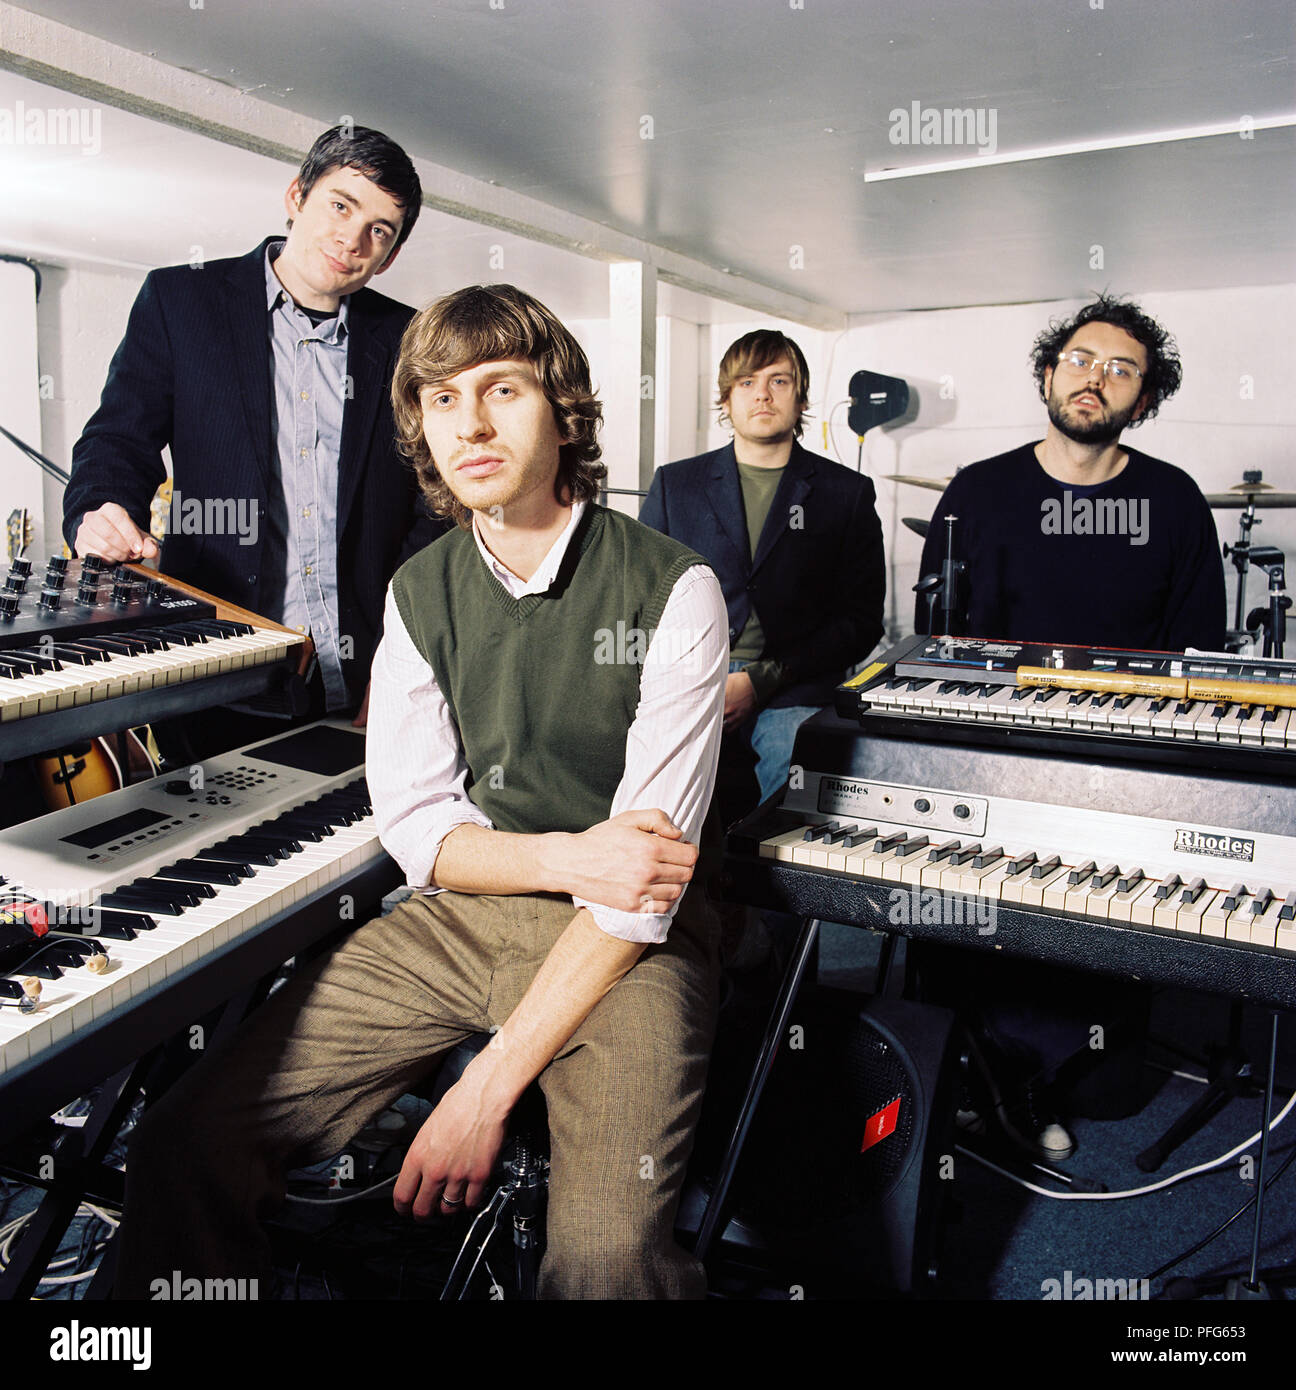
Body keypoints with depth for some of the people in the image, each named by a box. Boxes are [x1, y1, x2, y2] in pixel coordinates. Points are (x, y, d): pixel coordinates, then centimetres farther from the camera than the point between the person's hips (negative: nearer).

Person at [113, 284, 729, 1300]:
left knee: (606, 1252, -29)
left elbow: (647, 877, -16)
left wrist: (488, 1085, -19)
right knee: (184, 1145, -8)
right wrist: (566, 857, -16)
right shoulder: (420, 592, 5)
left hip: (625, 940, -4)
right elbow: (415, 827, 3)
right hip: (459, 915, 5)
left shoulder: (671, 589, -12)